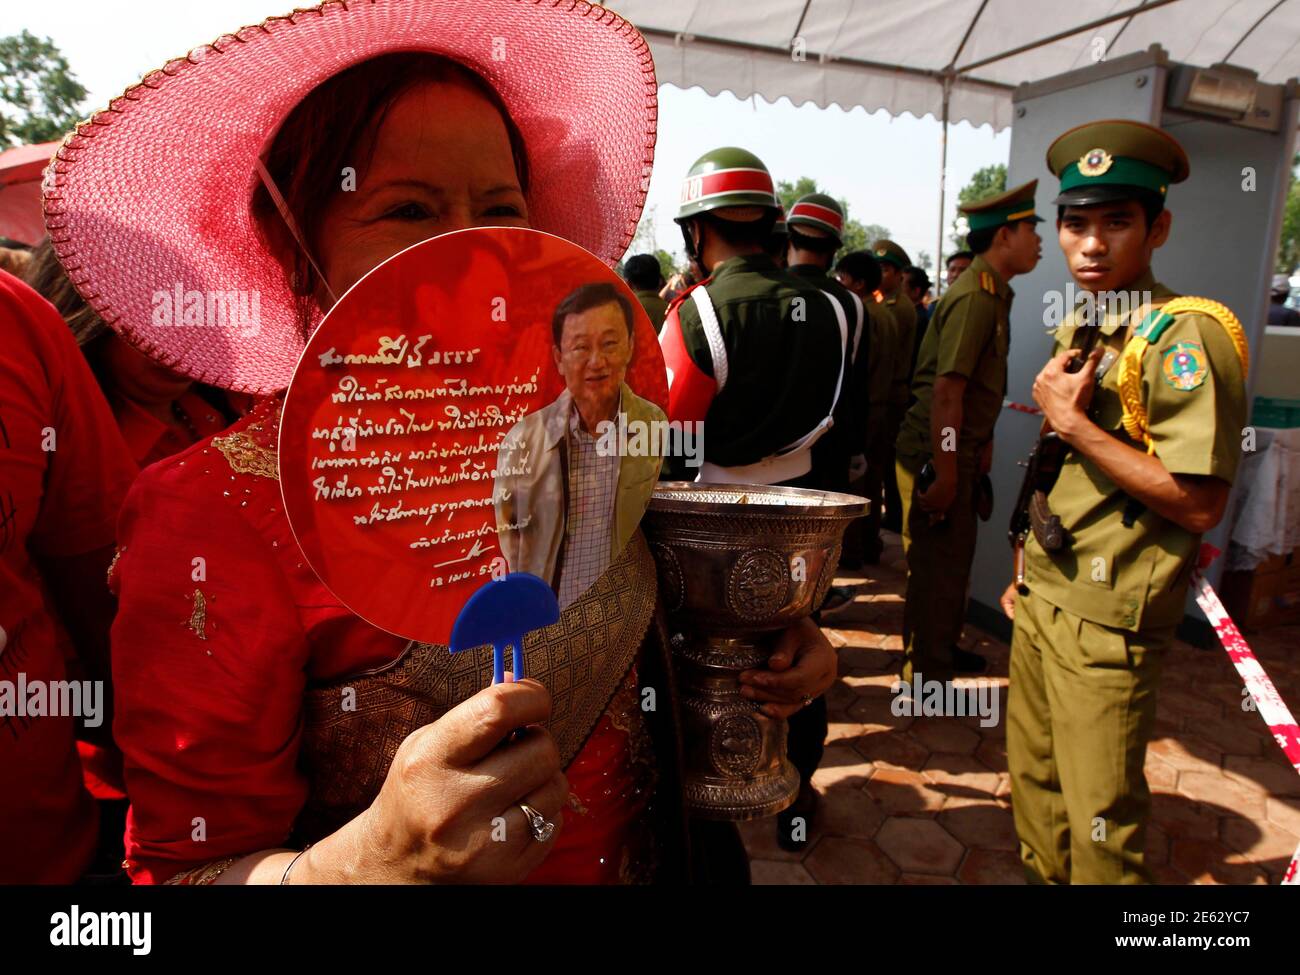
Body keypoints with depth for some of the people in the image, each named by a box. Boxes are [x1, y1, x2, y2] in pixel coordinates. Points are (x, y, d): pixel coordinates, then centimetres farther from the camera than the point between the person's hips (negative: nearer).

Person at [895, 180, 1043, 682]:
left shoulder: (991, 294, 12)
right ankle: (928, 676, 14)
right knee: (937, 566, 0)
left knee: (955, 556, 21)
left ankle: (943, 647, 39)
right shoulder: (975, 298, -19)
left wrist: (981, 445, 14)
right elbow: (946, 392, -25)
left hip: (958, 451, 10)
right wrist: (944, 475, -24)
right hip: (935, 453, -10)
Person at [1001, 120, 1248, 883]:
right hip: (1043, 600, 8)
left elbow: (1198, 503, -22)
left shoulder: (1186, 335, -16)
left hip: (1108, 621, -8)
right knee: (1034, 778, 21)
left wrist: (1073, 421, -21)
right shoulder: (1080, 330, 12)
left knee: (1101, 819, 6)